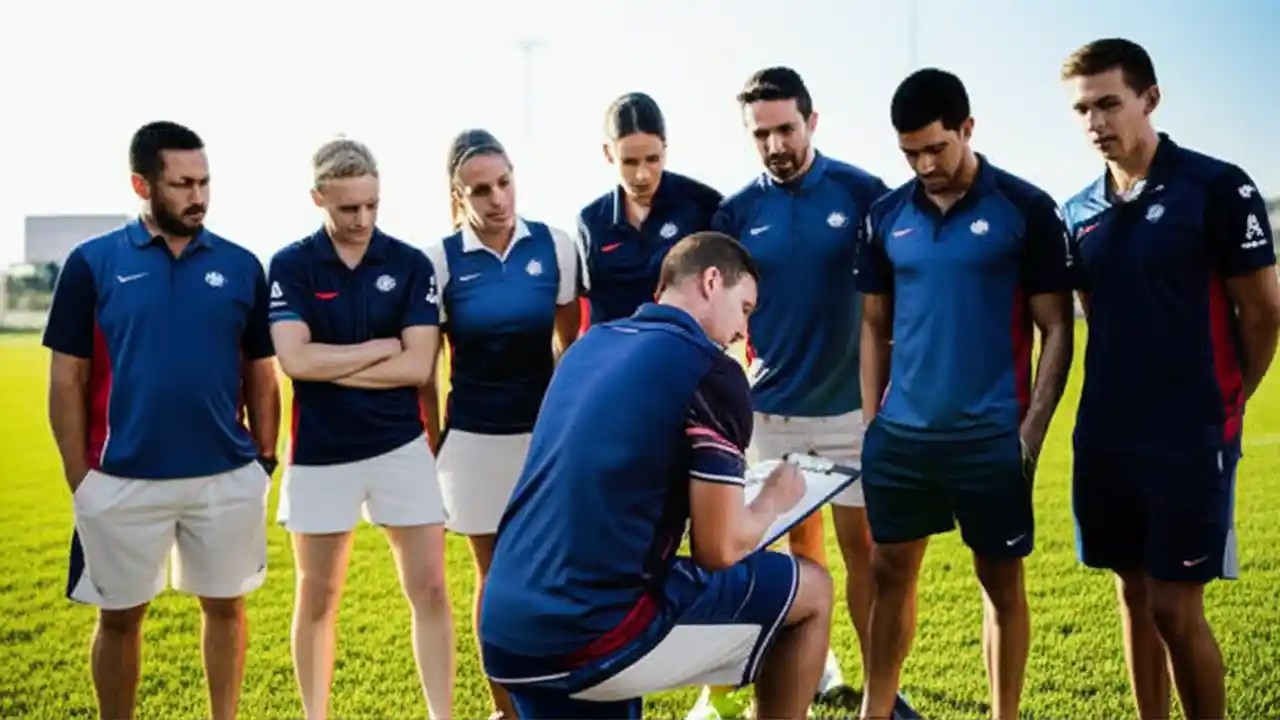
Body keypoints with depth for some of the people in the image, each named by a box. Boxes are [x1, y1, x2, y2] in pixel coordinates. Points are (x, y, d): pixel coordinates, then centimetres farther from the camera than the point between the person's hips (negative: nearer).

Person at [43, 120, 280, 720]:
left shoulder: (241, 266, 3)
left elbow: (260, 376, 8)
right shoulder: (93, 263, -3)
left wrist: (265, 461, 5)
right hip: (123, 480, -1)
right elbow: (67, 379, -1)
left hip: (227, 477, 2)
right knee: (120, 617, 11)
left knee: (225, 606, 13)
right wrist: (79, 477, -4)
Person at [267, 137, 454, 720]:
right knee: (317, 598, 12)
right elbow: (295, 360, -17)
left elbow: (418, 366, -10)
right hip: (320, 454, 0)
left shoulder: (411, 264, -3)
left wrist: (333, 367, -12)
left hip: (401, 447, 1)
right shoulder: (290, 266, -4)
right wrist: (381, 348, -11)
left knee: (429, 590, 0)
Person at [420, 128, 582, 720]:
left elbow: (570, 344, 6)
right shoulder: (440, 261, -6)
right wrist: (432, 445, 2)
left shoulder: (554, 245, -3)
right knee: (495, 572, 10)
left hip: (544, 430, 1)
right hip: (475, 437, 0)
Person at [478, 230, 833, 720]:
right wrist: (775, 499, 13)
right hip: (593, 638, -7)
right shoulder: (709, 371, -7)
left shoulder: (587, 346, 14)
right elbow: (718, 549, -7)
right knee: (809, 589, 12)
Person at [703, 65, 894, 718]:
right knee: (801, 542, 13)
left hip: (852, 404, -2)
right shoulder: (736, 212, 0)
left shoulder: (862, 192, -5)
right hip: (773, 410, 2)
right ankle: (818, 665, 27)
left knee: (862, 543, 2)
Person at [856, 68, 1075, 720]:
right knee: (889, 573, 11)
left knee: (1001, 580, 8)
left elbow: (1055, 328, -3)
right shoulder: (887, 216, 6)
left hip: (992, 437, -3)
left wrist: (1031, 430, -9)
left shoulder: (1026, 209, -5)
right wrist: (870, 421, 7)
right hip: (900, 435, 4)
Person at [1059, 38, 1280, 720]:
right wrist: (1125, 400, 13)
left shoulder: (1217, 188, -9)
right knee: (1134, 596, 13)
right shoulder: (1081, 212, 7)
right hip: (1105, 436, 5)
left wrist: (1217, 403, 6)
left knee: (1175, 608, -2)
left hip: (1191, 438, -5)